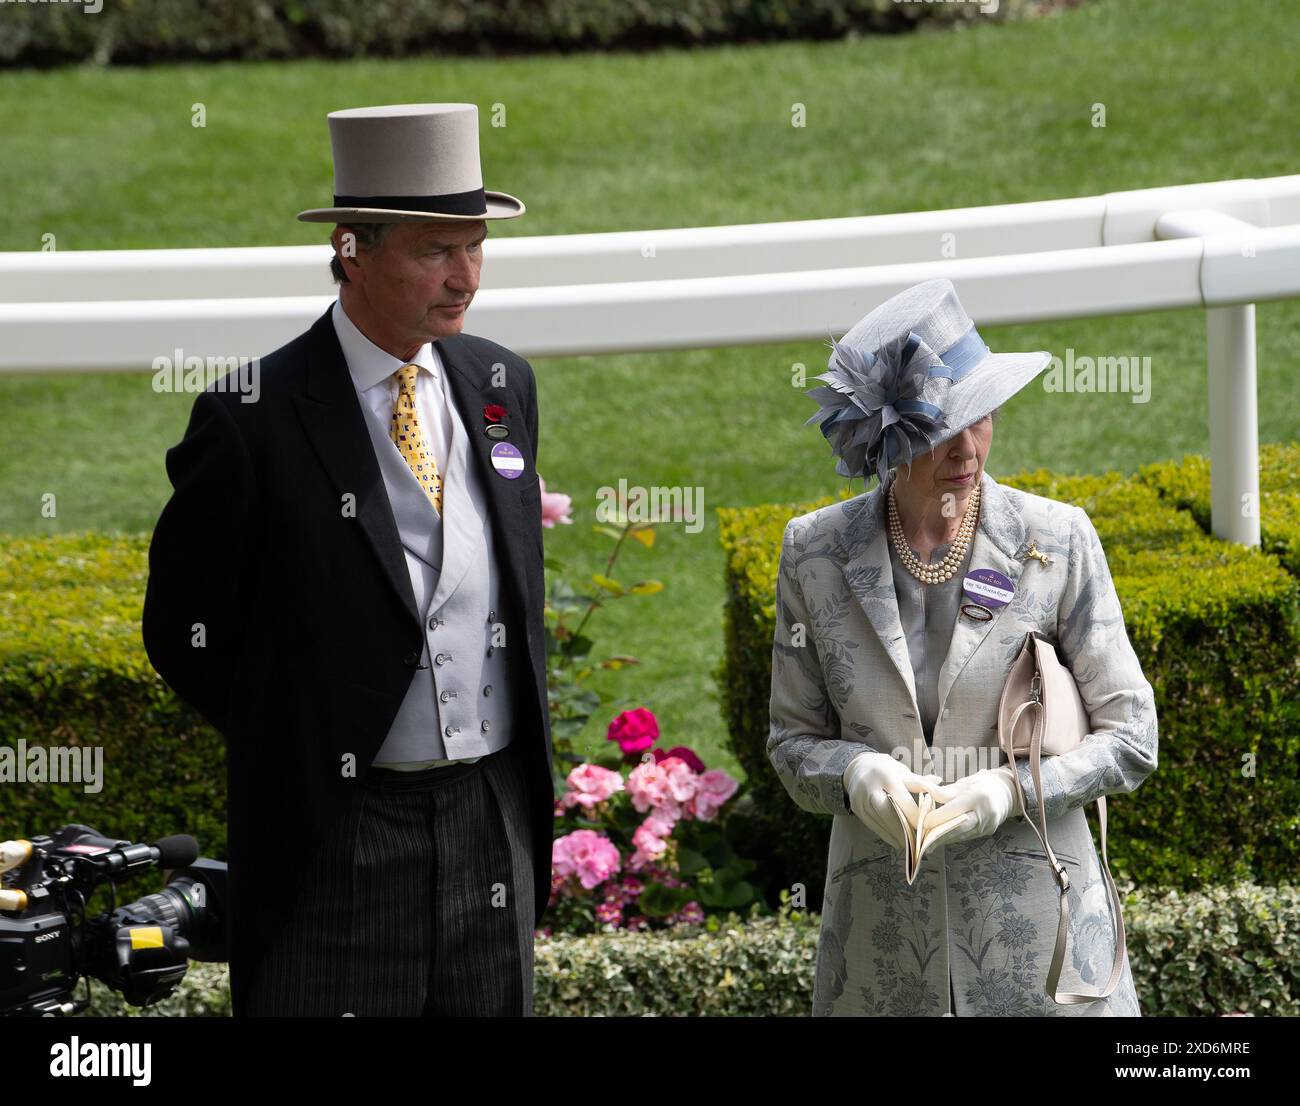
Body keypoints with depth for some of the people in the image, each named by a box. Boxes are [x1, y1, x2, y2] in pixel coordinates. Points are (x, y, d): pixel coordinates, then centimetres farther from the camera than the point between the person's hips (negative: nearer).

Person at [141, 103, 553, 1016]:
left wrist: (526, 761, 13)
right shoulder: (252, 417, -11)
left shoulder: (504, 383, 7)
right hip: (340, 830, -5)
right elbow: (183, 632, -3)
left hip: (495, 814, 5)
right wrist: (297, 749, -2)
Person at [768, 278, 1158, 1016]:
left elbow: (1130, 736, -1)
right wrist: (854, 773, -14)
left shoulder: (1057, 541, -4)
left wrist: (1013, 790, -16)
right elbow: (793, 740, 7)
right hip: (882, 922, 1)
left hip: (1036, 921, -1)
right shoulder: (816, 553, 0)